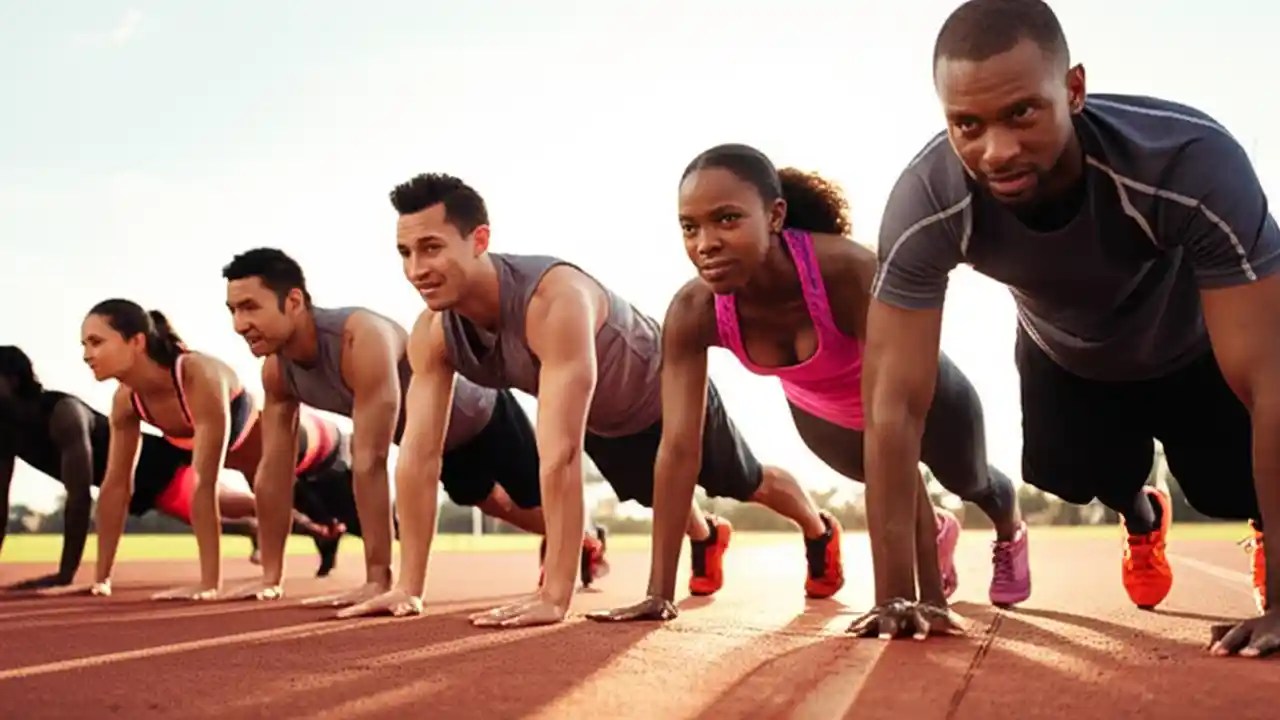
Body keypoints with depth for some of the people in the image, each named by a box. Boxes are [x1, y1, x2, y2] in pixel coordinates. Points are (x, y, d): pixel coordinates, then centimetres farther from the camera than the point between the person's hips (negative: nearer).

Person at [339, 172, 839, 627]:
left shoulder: (555, 300, -49)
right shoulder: (432, 332, -28)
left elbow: (559, 457, -53)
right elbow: (419, 456, -26)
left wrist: (554, 597, -54)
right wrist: (408, 588, -29)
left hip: (669, 392, -5)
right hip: (600, 421, 5)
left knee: (750, 485, 22)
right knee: (661, 498, 30)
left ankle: (821, 534, 54)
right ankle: (708, 538, 65)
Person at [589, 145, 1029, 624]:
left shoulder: (847, 270, -46)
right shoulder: (692, 312, -35)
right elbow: (678, 446, -34)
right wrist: (659, 593, -36)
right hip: (821, 416, 2)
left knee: (969, 481, 29)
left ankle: (1010, 531, 66)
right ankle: (936, 531, 65)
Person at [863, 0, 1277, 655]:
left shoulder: (1195, 163, -42)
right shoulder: (924, 203, -37)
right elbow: (896, 403, -33)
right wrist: (896, 596, -35)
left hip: (1197, 350, -1)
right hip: (1065, 356, 2)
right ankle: (1142, 519, 32)